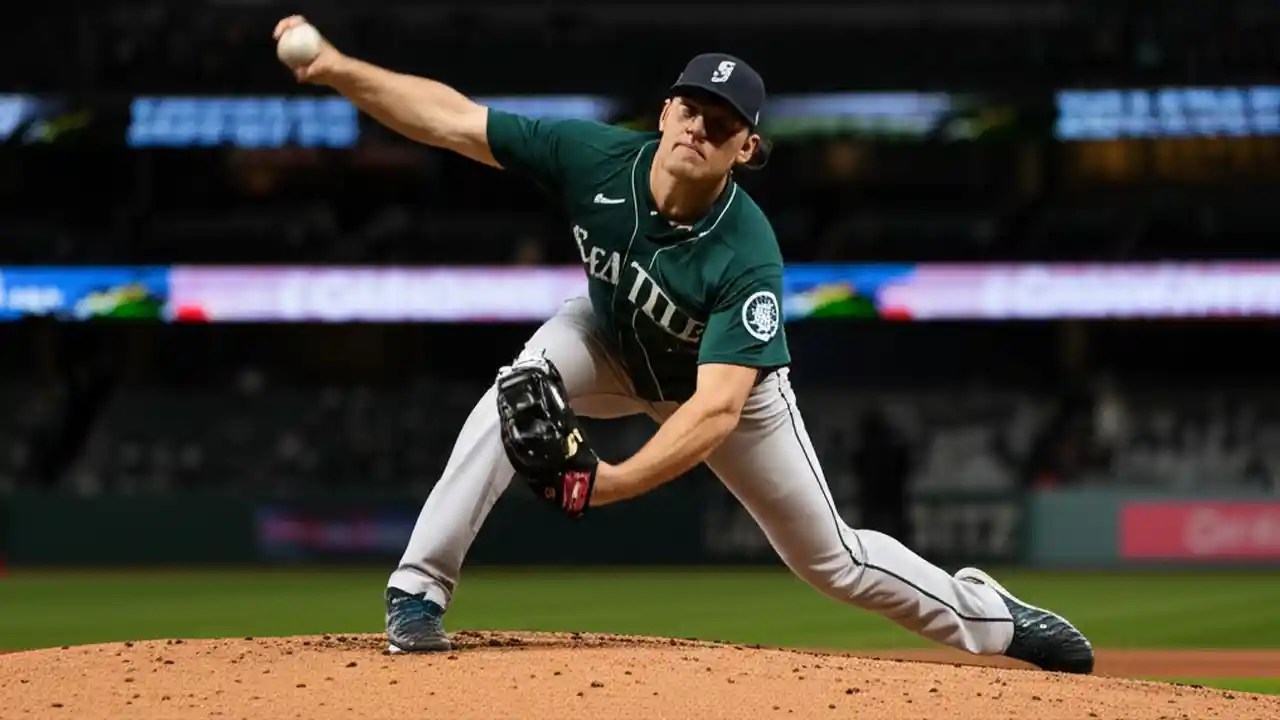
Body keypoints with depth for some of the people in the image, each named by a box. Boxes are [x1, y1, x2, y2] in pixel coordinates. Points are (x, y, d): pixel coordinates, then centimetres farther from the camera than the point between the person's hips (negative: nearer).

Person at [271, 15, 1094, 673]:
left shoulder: (748, 255, -40)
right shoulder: (597, 160, -32)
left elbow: (717, 408, -46)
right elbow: (450, 118, -29)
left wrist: (610, 482, -57)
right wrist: (339, 68, -40)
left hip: (733, 382, -2)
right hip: (613, 345, 2)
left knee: (831, 557, 4)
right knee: (521, 393, -30)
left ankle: (989, 615, 29)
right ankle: (418, 594, -25)